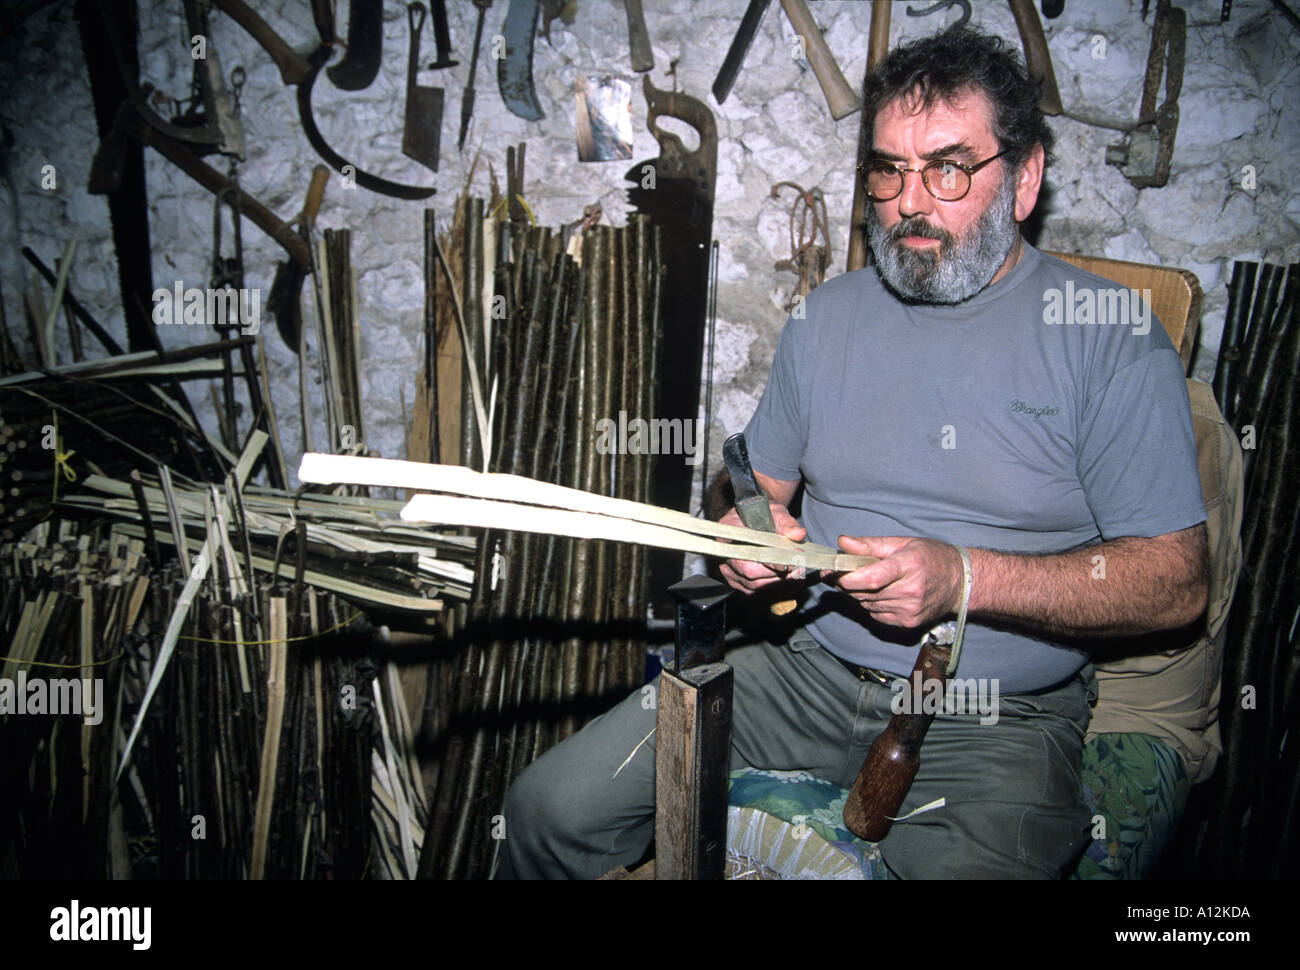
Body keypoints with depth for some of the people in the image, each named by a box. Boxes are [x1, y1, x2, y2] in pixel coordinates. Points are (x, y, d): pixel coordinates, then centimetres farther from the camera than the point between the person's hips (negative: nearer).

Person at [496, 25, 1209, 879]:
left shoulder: (1113, 339, -5)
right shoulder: (827, 316, 10)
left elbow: (1177, 582, -9)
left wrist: (962, 578, -21)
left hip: (998, 719, -3)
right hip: (806, 670, 4)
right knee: (551, 809, -7)